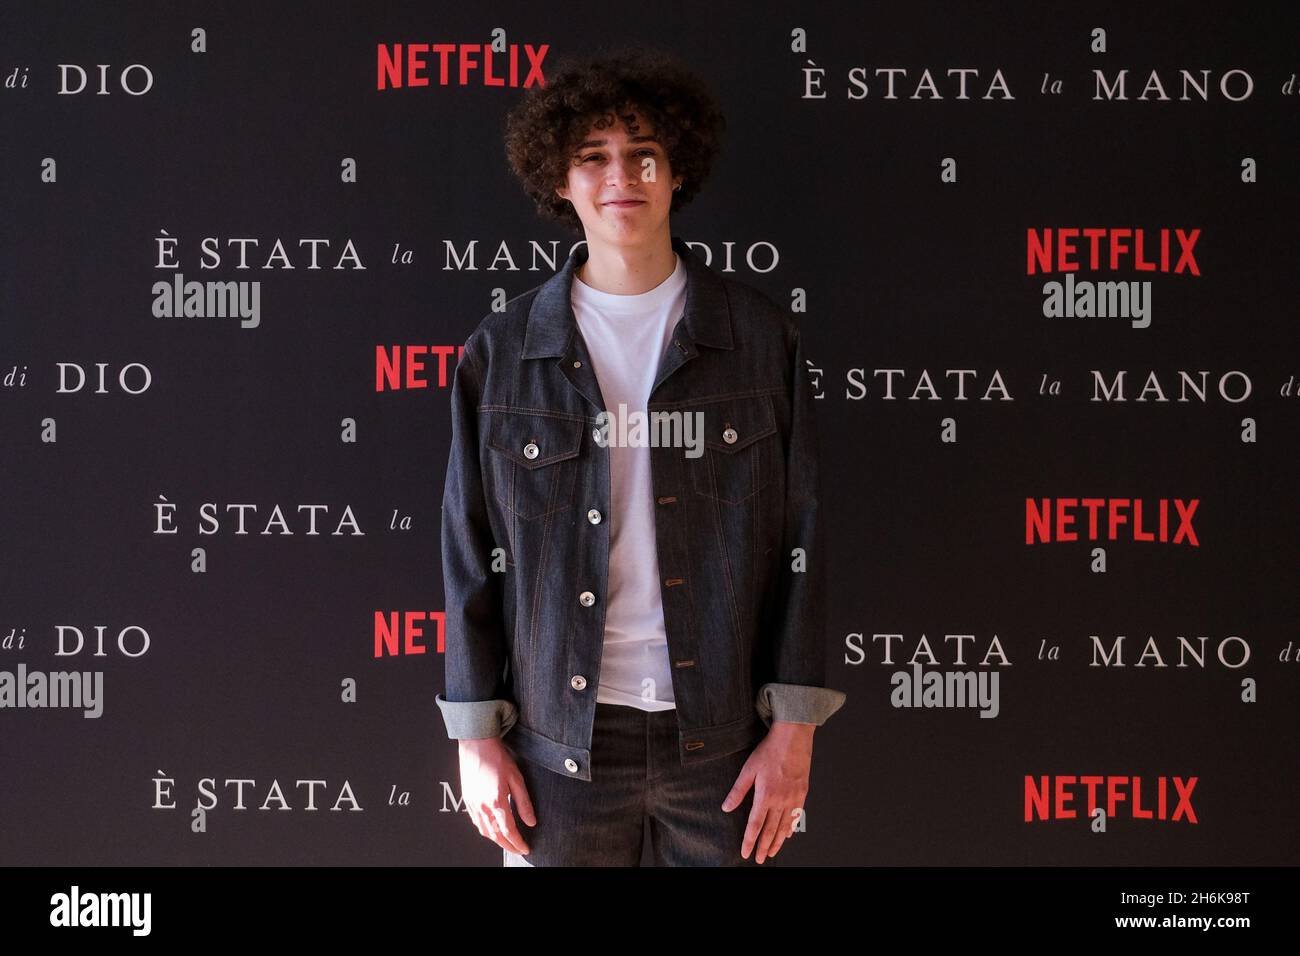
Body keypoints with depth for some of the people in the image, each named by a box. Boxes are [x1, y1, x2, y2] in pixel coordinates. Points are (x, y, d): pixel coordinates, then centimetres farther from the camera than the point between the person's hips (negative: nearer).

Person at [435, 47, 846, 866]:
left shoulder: (761, 338, 0)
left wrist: (794, 726, -3)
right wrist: (477, 735, 1)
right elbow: (472, 554, 4)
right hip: (561, 739, 1)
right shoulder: (501, 352, 2)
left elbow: (800, 542, 0)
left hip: (721, 735, 0)